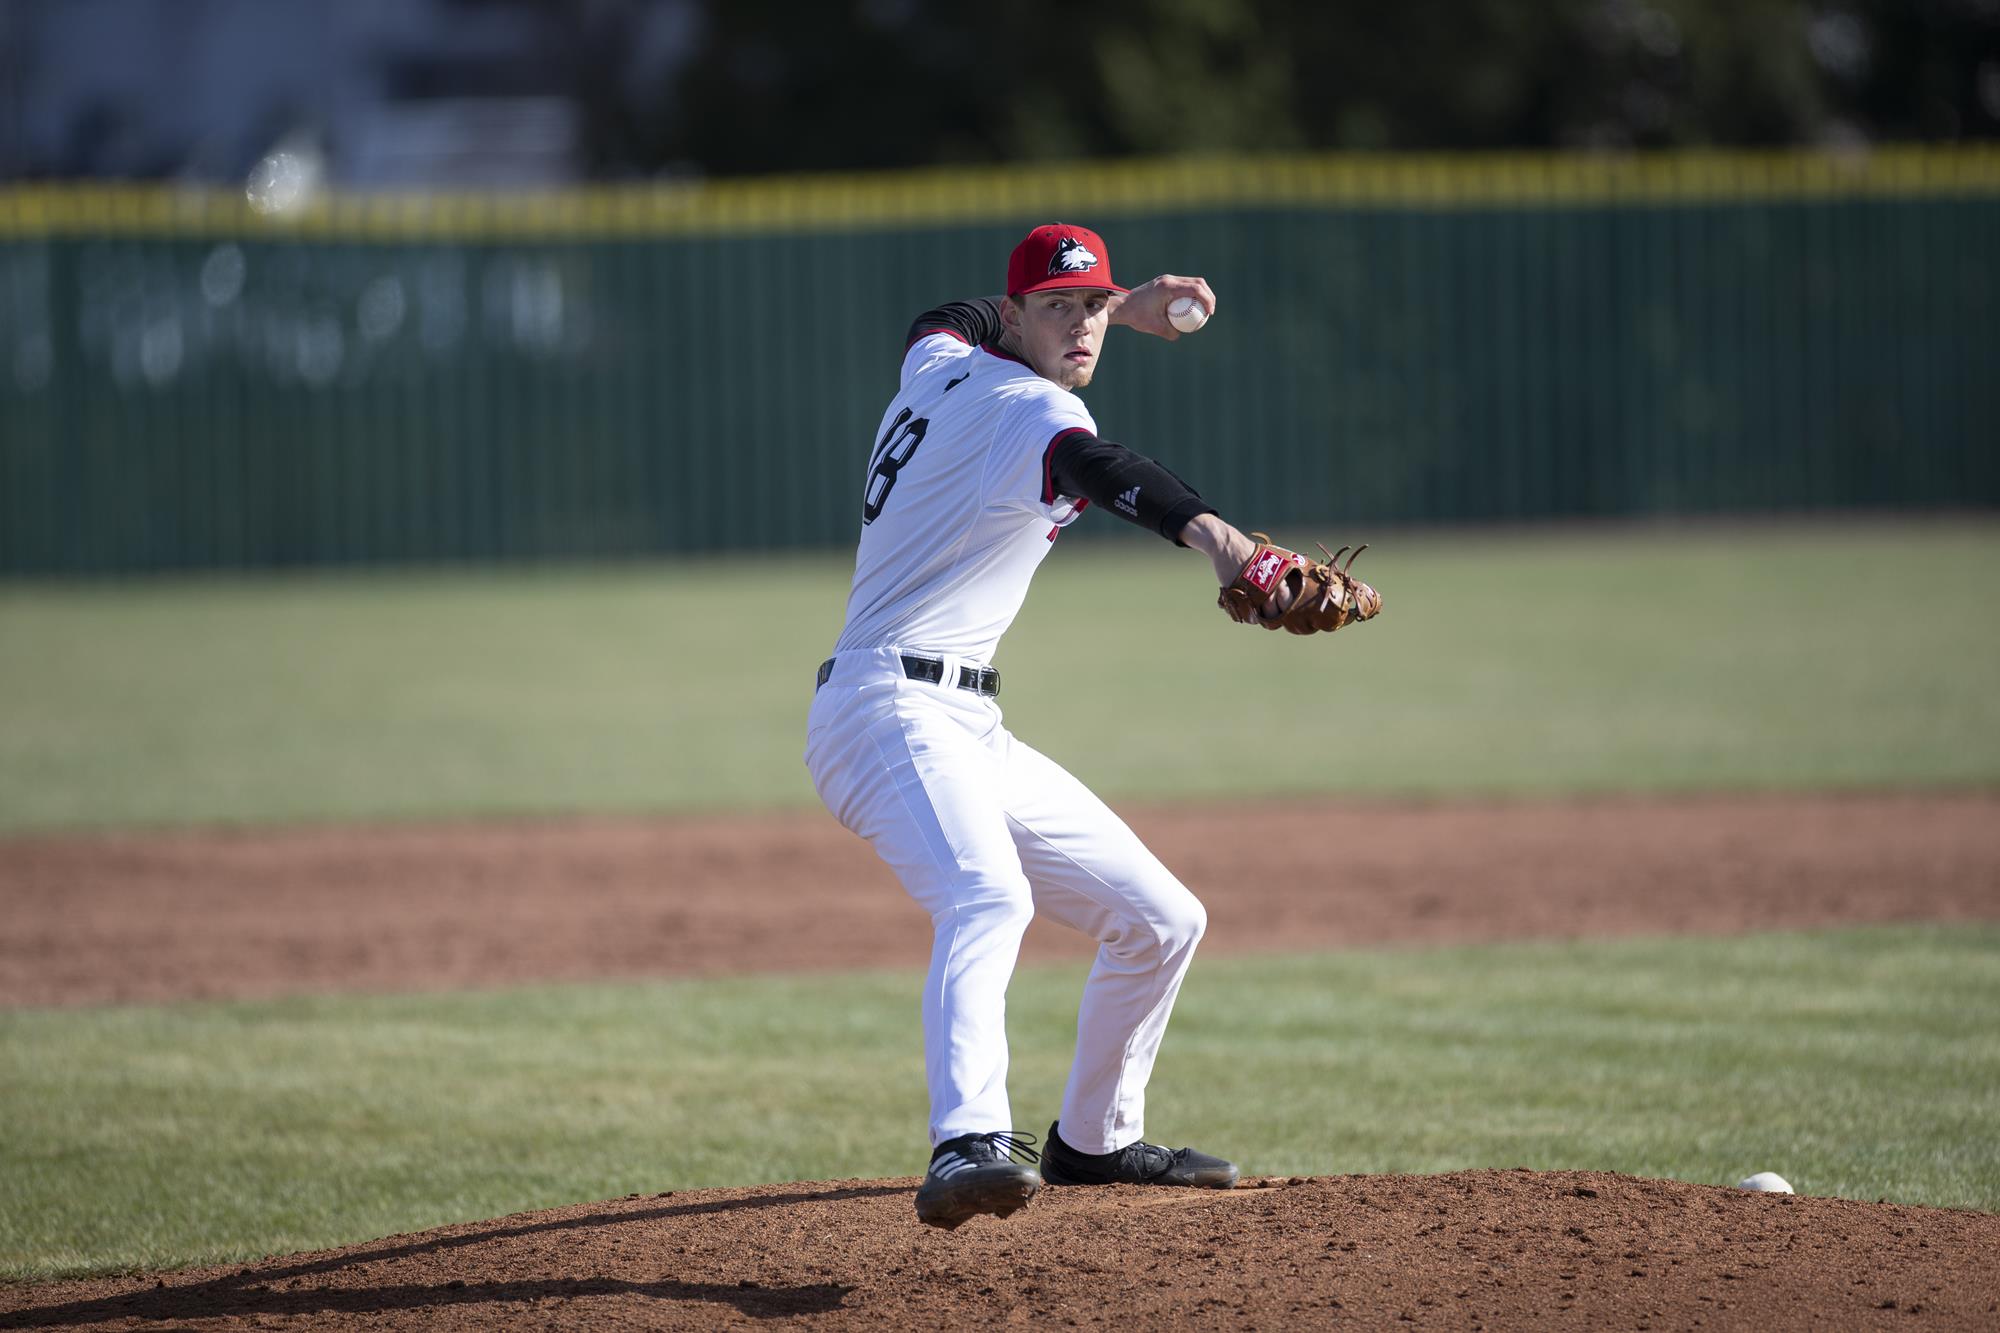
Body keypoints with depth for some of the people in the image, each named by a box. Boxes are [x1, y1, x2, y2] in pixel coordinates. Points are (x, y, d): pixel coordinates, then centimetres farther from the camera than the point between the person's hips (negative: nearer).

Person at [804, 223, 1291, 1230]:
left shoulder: (937, 363, 16)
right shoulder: (1035, 412, -11)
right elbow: (1090, 465, -34)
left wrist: (1123, 310, 41)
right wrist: (1206, 530, -53)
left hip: (970, 734, 10)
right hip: (894, 710, -10)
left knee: (1163, 919, 15)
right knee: (988, 899, -38)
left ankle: (1092, 1140, 31)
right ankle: (968, 1145, -59)